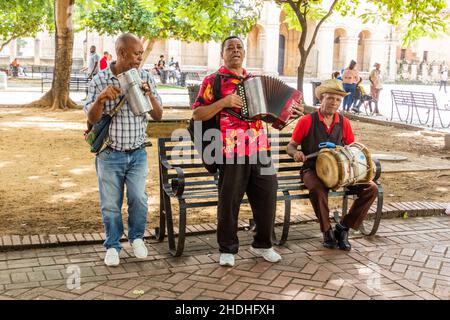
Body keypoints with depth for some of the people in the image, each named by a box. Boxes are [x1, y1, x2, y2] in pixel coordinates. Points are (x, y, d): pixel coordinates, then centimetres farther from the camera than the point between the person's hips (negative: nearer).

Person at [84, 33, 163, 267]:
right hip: (110, 155, -1)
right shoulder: (100, 80, -4)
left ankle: (136, 237, 24)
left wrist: (149, 94, -16)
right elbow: (92, 119, -3)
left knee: (138, 199, -3)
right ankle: (113, 246, 25)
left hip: (138, 154, 1)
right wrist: (101, 98, -22)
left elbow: (158, 116, 2)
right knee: (110, 204, 6)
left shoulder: (145, 78, 0)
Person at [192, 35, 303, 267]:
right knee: (229, 202, 2)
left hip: (260, 149, 5)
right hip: (232, 152, -5)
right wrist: (223, 102, -15)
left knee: (267, 197, 8)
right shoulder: (213, 80, 2)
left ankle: (262, 244, 27)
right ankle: (227, 249, 18)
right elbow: (197, 115, -4)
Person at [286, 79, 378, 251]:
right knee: (318, 189, -38)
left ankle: (343, 227, -2)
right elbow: (290, 146, 4)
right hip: (312, 170, -4)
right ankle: (327, 231, -13)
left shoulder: (344, 122, 8)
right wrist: (296, 153, -21)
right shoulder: (307, 121, -3)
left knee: (371, 189, -13)